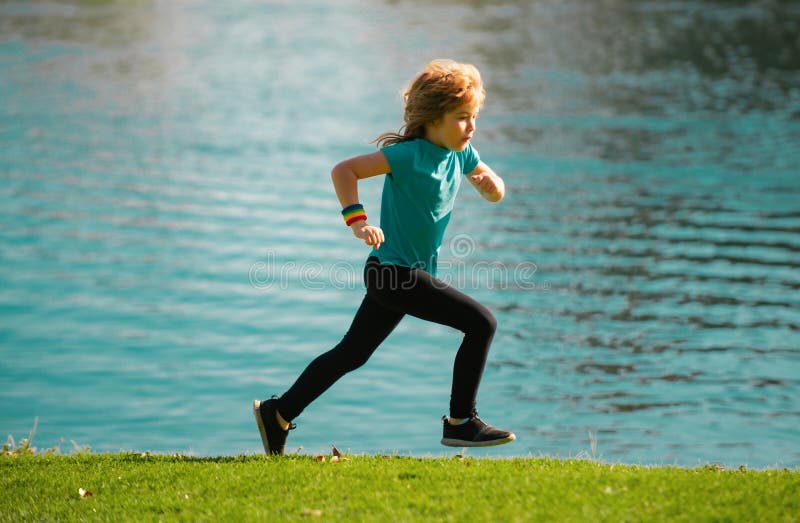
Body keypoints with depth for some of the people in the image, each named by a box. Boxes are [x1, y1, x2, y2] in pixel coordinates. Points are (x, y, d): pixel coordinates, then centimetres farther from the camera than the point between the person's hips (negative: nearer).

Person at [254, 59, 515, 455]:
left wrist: (490, 182, -6)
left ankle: (278, 413, 27)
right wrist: (357, 221, -30)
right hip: (393, 272, -9)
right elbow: (343, 170, -20)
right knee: (481, 322, -14)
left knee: (352, 353, 17)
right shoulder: (410, 155, -19)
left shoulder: (461, 153, 5)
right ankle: (460, 422, -6)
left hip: (393, 274, 9)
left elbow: (495, 194, 17)